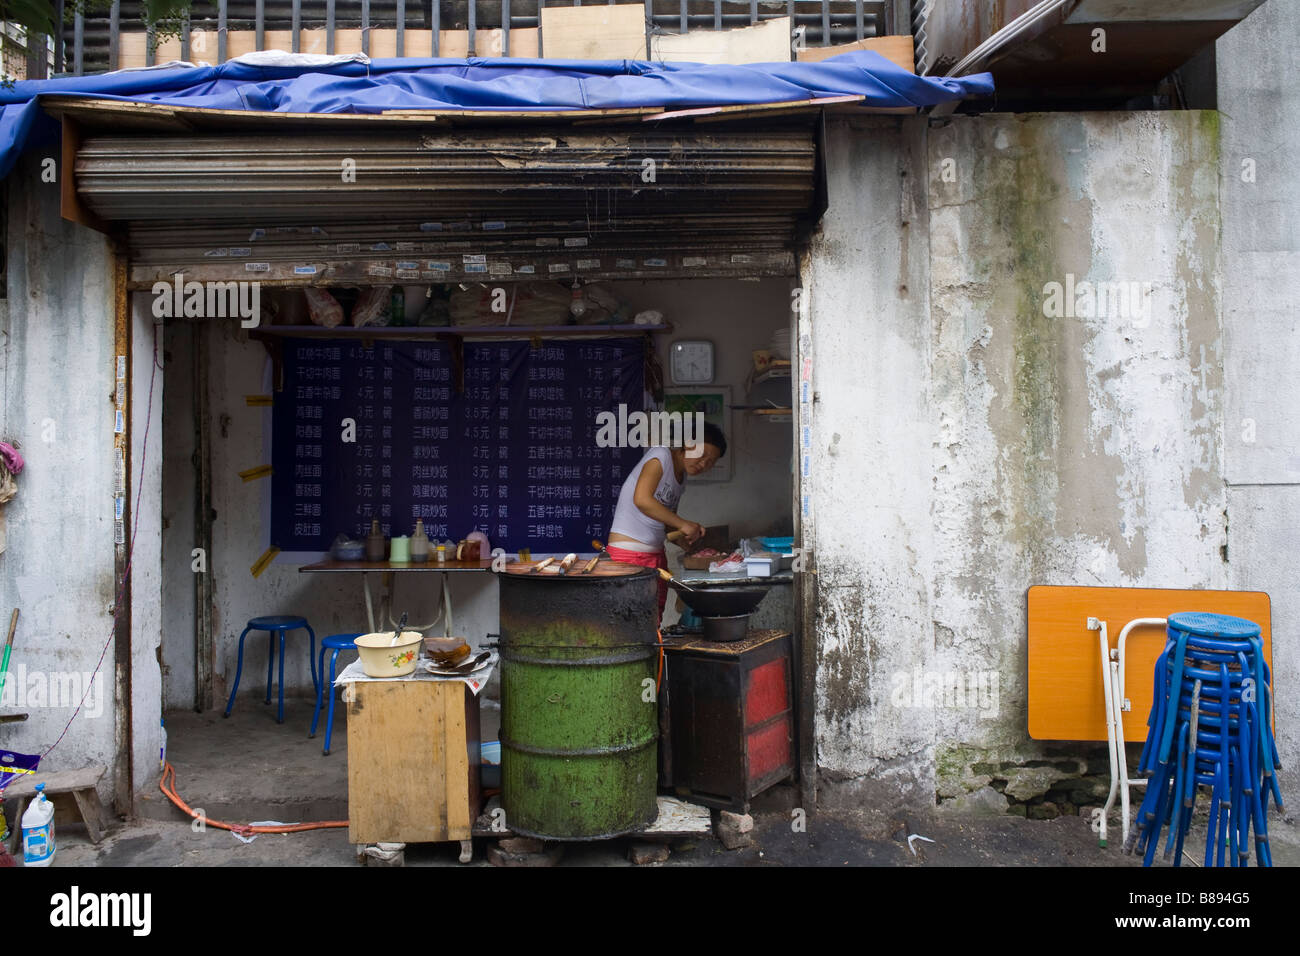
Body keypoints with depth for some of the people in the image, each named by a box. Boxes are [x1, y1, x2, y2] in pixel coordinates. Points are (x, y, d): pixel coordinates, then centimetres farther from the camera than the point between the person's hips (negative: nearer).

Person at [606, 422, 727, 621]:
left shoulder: (682, 477, 15)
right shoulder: (660, 455, -10)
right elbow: (642, 500, -25)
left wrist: (689, 533, 0)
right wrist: (682, 524, -20)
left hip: (656, 555, 9)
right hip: (628, 555, -9)